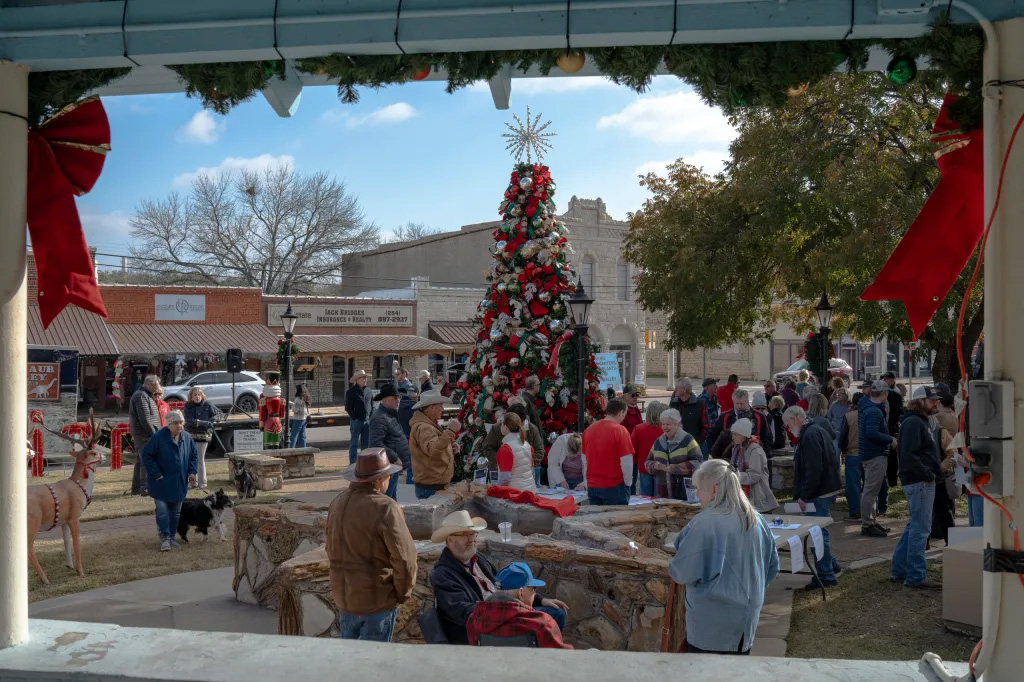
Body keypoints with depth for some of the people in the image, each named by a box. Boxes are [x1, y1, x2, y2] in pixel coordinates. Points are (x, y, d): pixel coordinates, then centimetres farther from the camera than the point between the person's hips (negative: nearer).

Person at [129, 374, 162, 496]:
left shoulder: (146, 395, 19)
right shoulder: (141, 396, -14)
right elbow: (145, 419, -21)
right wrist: (154, 434, -15)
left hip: (143, 435, 11)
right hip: (144, 435, -11)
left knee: (141, 461, 14)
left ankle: (136, 488, 21)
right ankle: (145, 488, -11)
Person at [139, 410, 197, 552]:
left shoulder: (187, 438, 0)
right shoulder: (158, 437, -16)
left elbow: (194, 455, 13)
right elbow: (146, 455, -13)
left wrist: (192, 471, 0)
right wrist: (156, 474, -16)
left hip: (179, 483, 5)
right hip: (161, 483, -5)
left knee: (175, 512, 13)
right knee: (162, 511, -6)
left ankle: (172, 537, 25)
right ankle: (165, 538, 5)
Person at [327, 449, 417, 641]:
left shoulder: (338, 502, 4)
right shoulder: (385, 508, -21)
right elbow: (405, 557, -21)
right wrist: (403, 593, -6)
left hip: (343, 596, 7)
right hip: (377, 599, -7)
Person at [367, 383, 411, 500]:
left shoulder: (391, 415, 16)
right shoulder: (379, 418, -18)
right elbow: (376, 443, -26)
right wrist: (395, 458, -23)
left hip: (396, 465, 10)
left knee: (392, 497, 18)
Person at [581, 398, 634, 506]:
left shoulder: (588, 429, 4)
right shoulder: (620, 430, -13)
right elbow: (626, 461, -16)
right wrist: (628, 483, -1)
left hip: (592, 486, 5)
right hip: (614, 487, -5)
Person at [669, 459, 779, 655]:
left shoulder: (705, 523, -20)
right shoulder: (757, 521, 2)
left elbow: (682, 572, -17)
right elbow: (772, 567, 12)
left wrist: (673, 568, 5)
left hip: (712, 625, -6)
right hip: (748, 618, 6)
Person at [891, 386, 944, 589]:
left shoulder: (922, 421, 19)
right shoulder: (913, 423, -15)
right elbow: (908, 455, -24)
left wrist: (934, 472, 10)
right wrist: (928, 475, -20)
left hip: (923, 481, 11)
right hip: (919, 482, -11)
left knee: (915, 526, 16)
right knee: (920, 528, -6)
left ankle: (899, 570, 23)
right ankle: (916, 576, 0)